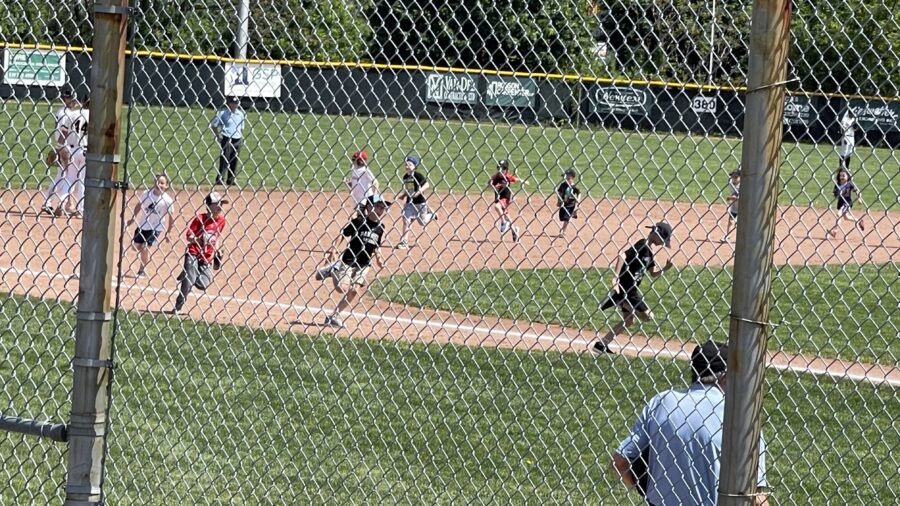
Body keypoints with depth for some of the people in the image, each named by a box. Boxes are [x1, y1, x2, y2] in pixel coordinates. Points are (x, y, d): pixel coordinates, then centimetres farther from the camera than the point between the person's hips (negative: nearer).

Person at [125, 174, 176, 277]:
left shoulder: (167, 200, -17)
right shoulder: (146, 194, -8)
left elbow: (171, 216, -8)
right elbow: (139, 205, 8)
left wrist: (168, 232, -6)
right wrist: (133, 218, 10)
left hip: (155, 228, -4)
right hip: (143, 225, 4)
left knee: (145, 248, -12)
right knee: (136, 246, 8)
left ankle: (142, 271, 9)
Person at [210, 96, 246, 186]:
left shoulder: (240, 114, 10)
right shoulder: (223, 113, -4)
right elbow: (214, 125, 0)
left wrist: (242, 137, 9)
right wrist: (219, 136, -7)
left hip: (237, 139, 5)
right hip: (226, 139, -4)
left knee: (234, 161, 6)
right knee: (224, 160, -7)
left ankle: (231, 180, 14)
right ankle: (220, 178, -3)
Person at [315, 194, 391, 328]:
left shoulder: (380, 227, 3)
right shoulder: (359, 221, -12)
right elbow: (342, 234, -9)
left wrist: (378, 258, 2)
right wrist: (333, 249, -20)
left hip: (363, 265, 5)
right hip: (348, 260, -5)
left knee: (354, 291, -4)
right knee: (342, 288, -16)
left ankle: (334, 316, 7)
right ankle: (331, 270, 13)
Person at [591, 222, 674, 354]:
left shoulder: (649, 250, 12)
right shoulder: (642, 245, -17)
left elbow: (653, 274, 18)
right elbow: (622, 256, -30)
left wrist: (665, 268, 0)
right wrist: (616, 277, -35)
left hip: (631, 290, 10)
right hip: (625, 288, -10)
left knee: (628, 320, 17)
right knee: (648, 315, -11)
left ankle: (601, 344, 19)